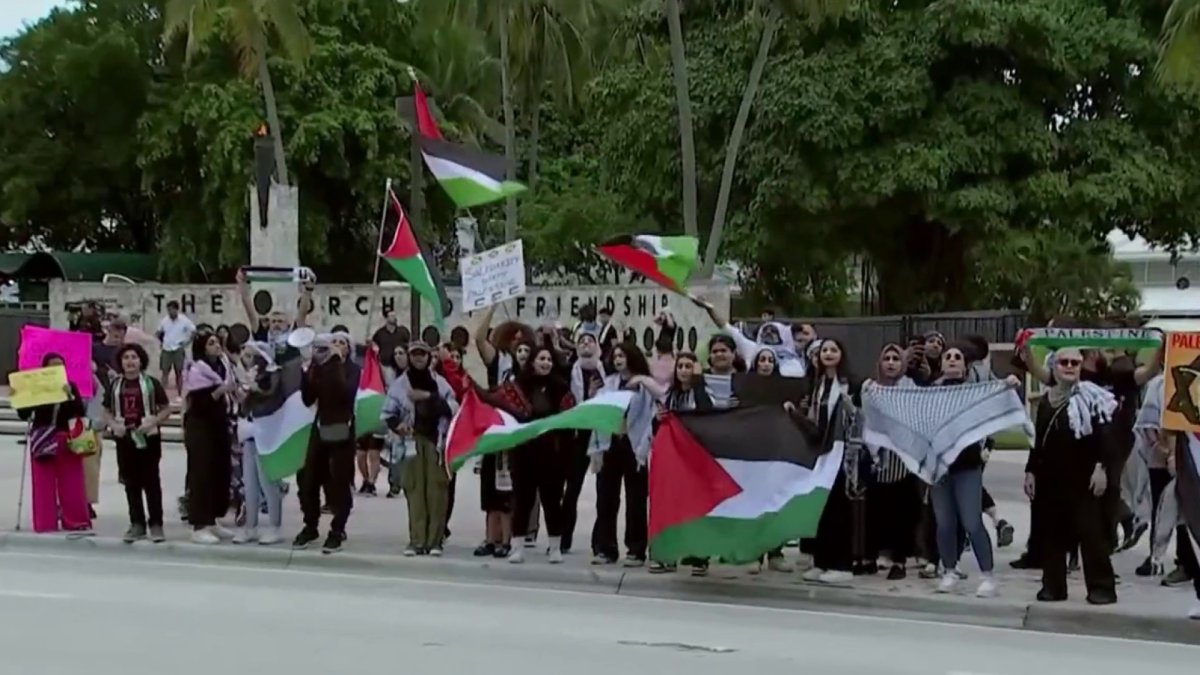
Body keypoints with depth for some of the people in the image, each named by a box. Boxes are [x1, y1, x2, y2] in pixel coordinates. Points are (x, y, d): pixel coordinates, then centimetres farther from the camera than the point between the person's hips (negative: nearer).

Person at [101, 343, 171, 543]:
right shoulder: (114, 386, 8)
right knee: (131, 483, 8)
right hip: (124, 439, 3)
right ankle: (137, 524, 16)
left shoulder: (151, 383, -1)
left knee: (151, 481, 0)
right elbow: (107, 412, 12)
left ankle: (156, 524, 5)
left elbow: (166, 409, -1)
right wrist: (114, 425, -8)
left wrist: (152, 423, -15)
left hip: (148, 438, -3)